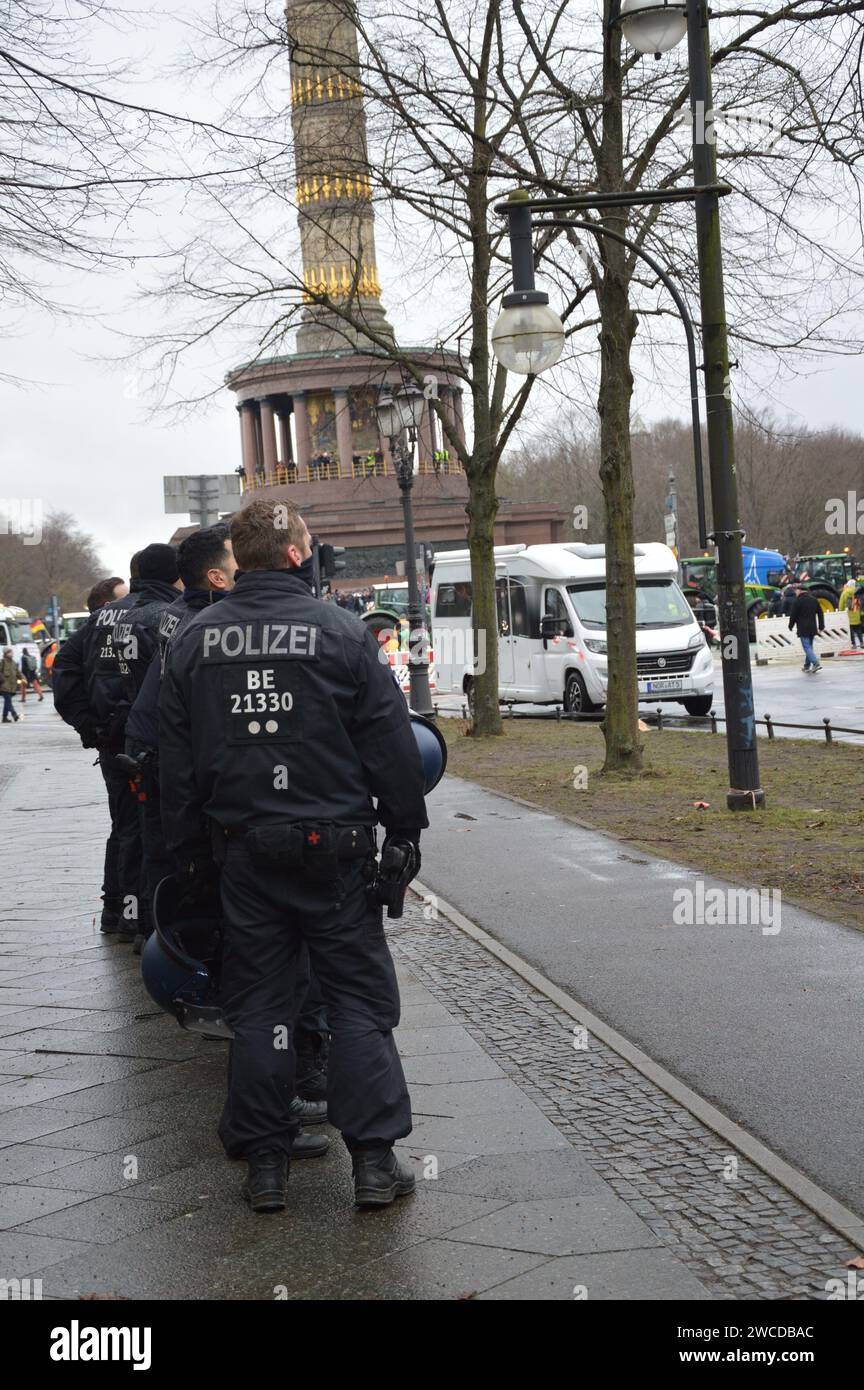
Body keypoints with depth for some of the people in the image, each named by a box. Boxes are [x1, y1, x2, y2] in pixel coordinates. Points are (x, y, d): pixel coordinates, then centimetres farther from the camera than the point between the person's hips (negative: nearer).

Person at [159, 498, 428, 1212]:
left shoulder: (196, 641, 4)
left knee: (258, 1004, 10)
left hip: (241, 850, 3)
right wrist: (405, 829, 4)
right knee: (359, 996, 5)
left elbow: (177, 760, 8)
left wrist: (192, 851, 15)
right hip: (333, 846, -3)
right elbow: (390, 744, -6)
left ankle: (264, 1162, 14)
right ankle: (374, 1159, 5)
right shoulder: (342, 631, -7)